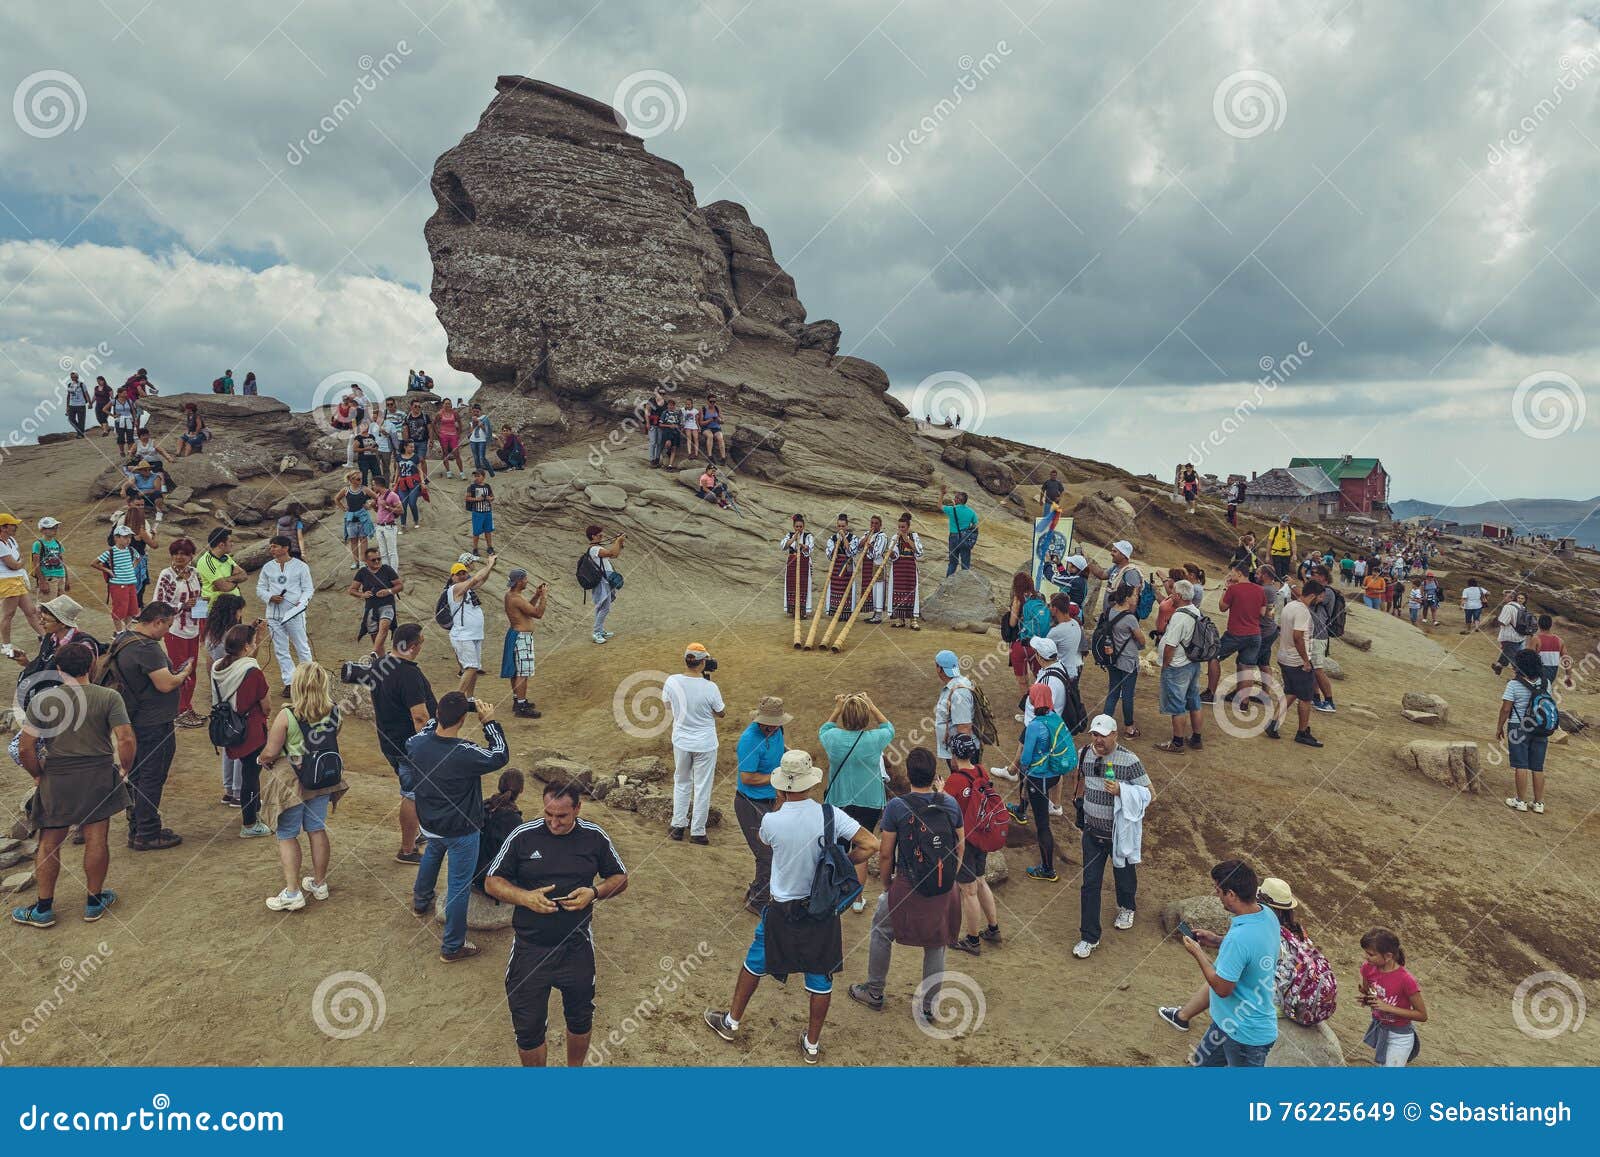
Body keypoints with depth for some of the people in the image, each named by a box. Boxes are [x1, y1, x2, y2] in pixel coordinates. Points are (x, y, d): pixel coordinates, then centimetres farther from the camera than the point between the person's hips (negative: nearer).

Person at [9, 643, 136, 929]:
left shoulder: (42, 701, -6)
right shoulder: (109, 697, -8)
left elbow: (25, 748, -8)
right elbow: (127, 740, -15)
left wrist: (38, 775, 8)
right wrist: (122, 769, 1)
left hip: (57, 781, 0)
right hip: (99, 777, 0)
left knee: (49, 844, 13)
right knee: (96, 840, 10)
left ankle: (44, 909, 22)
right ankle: (94, 902, 22)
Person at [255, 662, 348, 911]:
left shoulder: (287, 715, -21)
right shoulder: (333, 713, -6)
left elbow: (270, 752, -18)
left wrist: (261, 759, 4)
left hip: (291, 783, -5)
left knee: (287, 836, 8)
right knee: (317, 830, 17)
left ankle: (293, 892, 7)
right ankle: (319, 884, 29)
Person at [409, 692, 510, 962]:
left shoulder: (417, 744, -18)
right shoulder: (467, 754, -33)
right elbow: (501, 755, -15)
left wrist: (439, 715, 2)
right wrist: (489, 722, -12)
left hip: (429, 823, 6)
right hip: (460, 832, -6)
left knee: (432, 854, 38)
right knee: (459, 886, 9)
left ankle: (421, 901, 61)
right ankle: (452, 947, 22)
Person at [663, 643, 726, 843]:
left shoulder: (671, 681, -15)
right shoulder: (710, 687, -23)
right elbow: (721, 713, -6)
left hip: (681, 742, 3)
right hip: (705, 744, -3)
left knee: (681, 783, 23)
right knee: (702, 787, 11)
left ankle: (678, 825, 30)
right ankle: (697, 832, 19)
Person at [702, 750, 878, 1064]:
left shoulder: (772, 821, -19)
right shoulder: (831, 815, -18)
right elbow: (870, 845, -17)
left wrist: (780, 802, 5)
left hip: (782, 910, 0)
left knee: (755, 963, 22)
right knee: (820, 977, 16)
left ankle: (731, 1022, 39)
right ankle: (812, 1045, 30)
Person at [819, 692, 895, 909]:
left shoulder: (833, 737, -16)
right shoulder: (874, 739, -20)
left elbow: (823, 729, 10)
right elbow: (889, 727, 4)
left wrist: (837, 708, 12)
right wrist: (871, 705, 8)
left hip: (837, 802, 1)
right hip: (868, 803, -1)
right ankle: (858, 900, 26)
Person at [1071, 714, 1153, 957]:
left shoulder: (1129, 760, -20)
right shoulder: (1085, 755, -6)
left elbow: (1150, 793, -17)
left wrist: (1121, 790, -31)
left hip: (1120, 832, -3)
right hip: (1092, 831, 3)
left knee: (1124, 874, 22)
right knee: (1090, 884, 3)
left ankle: (1127, 907, 53)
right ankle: (1089, 937, 13)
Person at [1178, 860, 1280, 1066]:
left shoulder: (1239, 938, -35)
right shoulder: (1267, 915, -7)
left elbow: (1222, 988, -25)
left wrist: (1198, 954, -13)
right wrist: (1217, 941, 3)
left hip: (1246, 1033, -9)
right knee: (1202, 1063, 25)